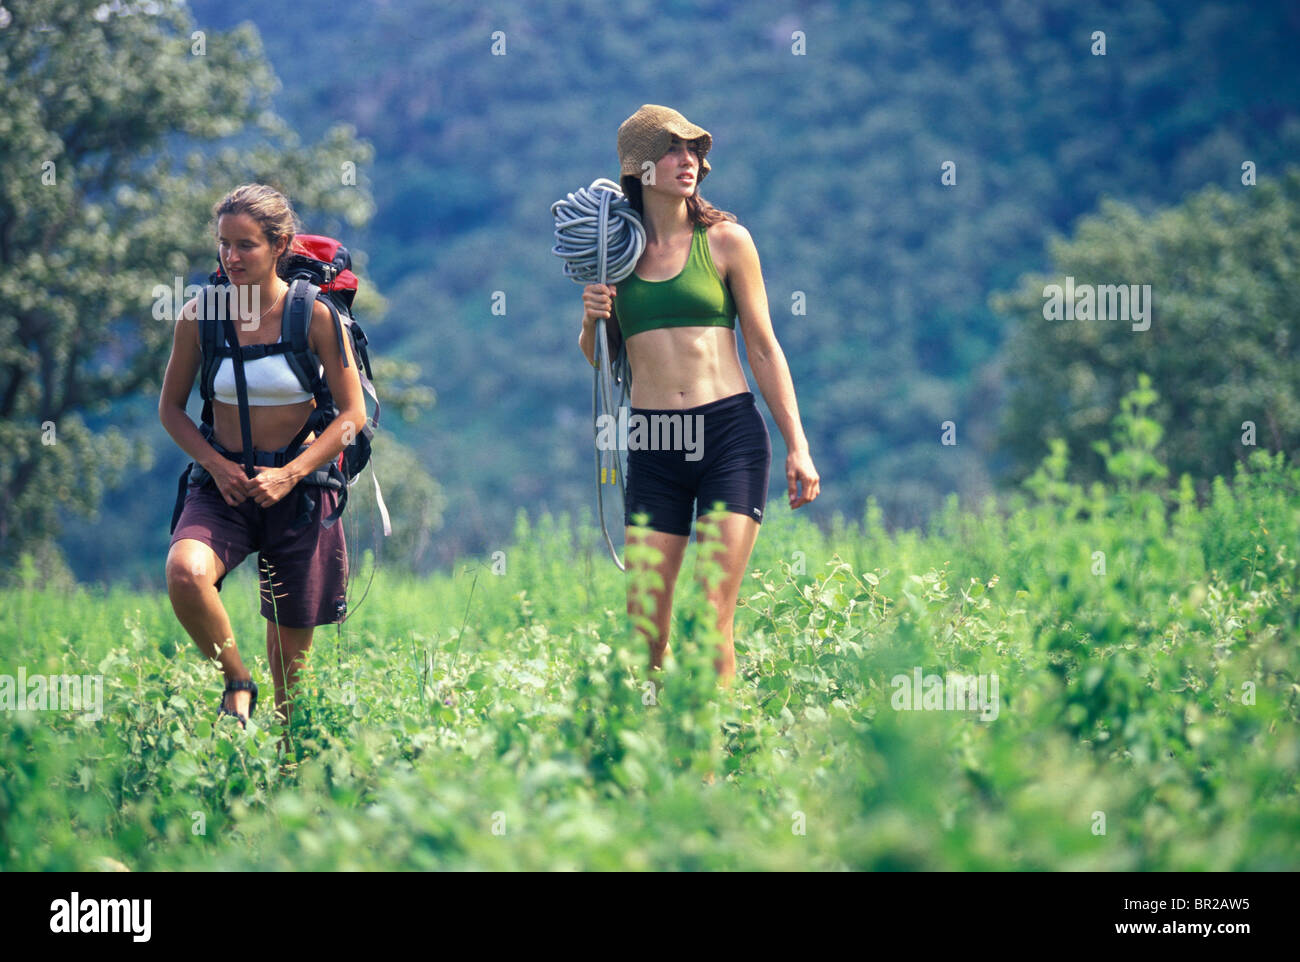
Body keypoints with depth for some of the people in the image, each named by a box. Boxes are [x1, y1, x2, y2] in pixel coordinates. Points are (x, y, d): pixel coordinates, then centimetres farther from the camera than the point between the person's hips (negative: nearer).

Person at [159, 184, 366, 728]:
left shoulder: (315, 316, -8)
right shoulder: (199, 315, -2)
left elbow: (352, 413, -3)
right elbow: (171, 408, 9)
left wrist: (289, 476, -13)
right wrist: (216, 465, -8)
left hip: (299, 485, -1)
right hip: (223, 483, 1)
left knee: (291, 646, 6)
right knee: (184, 572, -30)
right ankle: (237, 686, -7)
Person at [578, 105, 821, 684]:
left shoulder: (725, 241, 2)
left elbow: (763, 348, 5)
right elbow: (600, 360, 18)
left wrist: (798, 446, 0)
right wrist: (592, 321, -4)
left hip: (731, 435, -2)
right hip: (653, 444, 2)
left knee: (714, 618, -8)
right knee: (643, 623, 0)